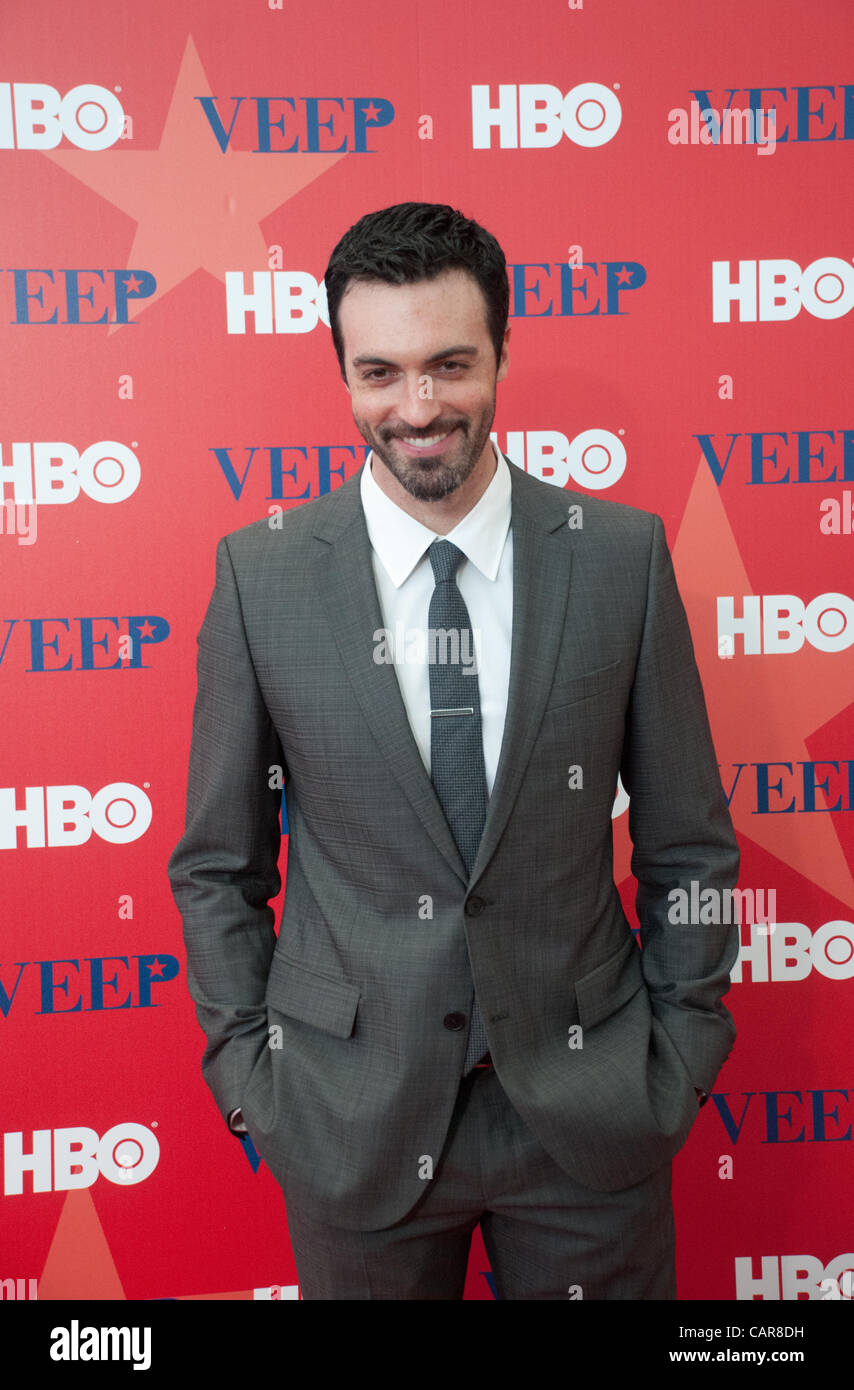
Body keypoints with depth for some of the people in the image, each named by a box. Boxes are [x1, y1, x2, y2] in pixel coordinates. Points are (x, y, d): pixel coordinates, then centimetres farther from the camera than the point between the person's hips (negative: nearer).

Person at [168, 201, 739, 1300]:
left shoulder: (622, 553, -6)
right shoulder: (260, 572, -7)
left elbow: (686, 841, 1)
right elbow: (217, 863, 1)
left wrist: (683, 1052, 1)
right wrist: (247, 1068, 0)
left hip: (587, 1107, 1)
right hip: (350, 1120, 0)